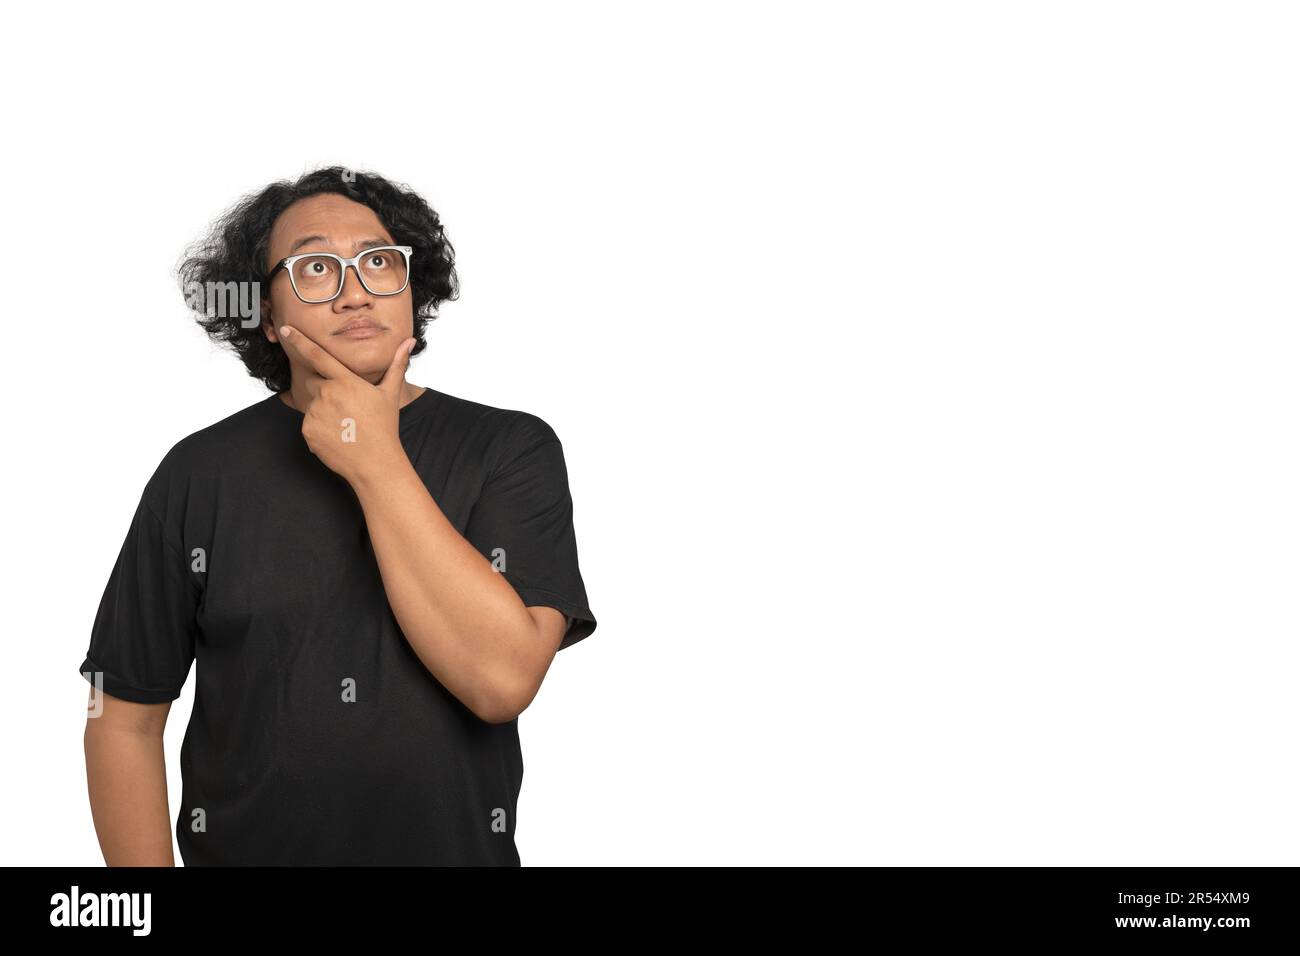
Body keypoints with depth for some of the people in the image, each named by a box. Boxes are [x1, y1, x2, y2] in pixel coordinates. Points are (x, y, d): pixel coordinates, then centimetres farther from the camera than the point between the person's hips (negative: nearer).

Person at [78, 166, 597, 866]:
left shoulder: (512, 448, -9)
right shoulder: (200, 473, -5)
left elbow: (502, 679, -23)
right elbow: (126, 718, -2)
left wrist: (376, 462, -21)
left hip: (460, 848, 0)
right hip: (240, 848, 1)